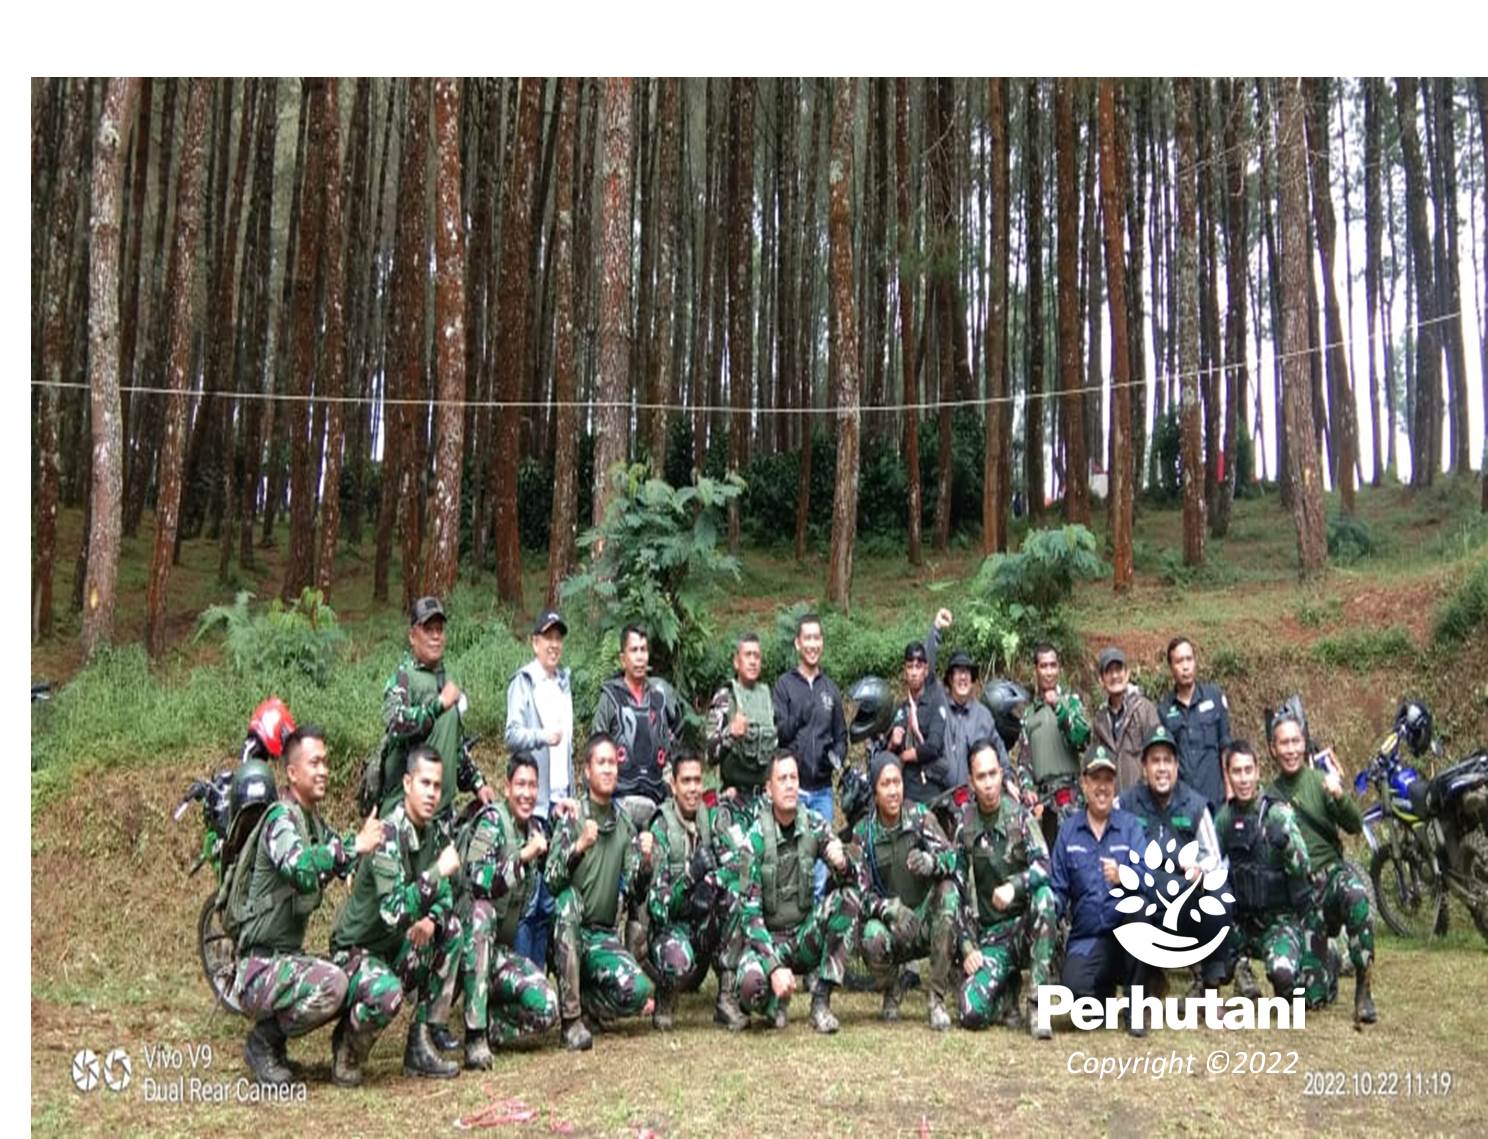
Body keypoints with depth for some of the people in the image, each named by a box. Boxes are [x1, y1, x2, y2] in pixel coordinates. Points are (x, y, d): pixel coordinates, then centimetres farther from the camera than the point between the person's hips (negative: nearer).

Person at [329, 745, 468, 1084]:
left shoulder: (432, 834, 2)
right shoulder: (388, 835, -24)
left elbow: (445, 896, 5)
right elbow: (394, 913, -35)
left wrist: (431, 920, -16)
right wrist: (439, 871, -33)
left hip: (396, 948, 9)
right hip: (355, 951, -8)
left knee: (451, 928, -9)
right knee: (387, 994, -36)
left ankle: (421, 1044, -3)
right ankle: (347, 1049, 0)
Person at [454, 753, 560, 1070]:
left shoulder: (535, 830, 9)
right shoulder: (491, 820, -13)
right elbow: (479, 881, -27)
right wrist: (524, 856, -27)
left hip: (502, 947, 6)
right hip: (467, 936, -5)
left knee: (546, 1010, -17)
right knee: (481, 911, -40)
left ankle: (485, 1026, 10)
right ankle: (474, 1036, -37)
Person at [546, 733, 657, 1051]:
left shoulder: (626, 825, 8)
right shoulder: (572, 817, -5)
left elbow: (634, 894, 4)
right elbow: (552, 882, -17)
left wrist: (645, 862, -15)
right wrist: (579, 847, -34)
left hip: (604, 935, 3)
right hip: (570, 930, -3)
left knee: (638, 991, -23)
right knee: (568, 898, -36)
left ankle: (581, 1000, 11)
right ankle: (571, 1020, -28)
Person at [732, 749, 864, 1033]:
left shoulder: (814, 825, -4)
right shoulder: (755, 837, -14)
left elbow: (849, 881, -6)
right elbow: (749, 913, -17)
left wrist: (842, 865, -31)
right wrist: (775, 967, -29)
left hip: (805, 935, 4)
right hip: (766, 936, -4)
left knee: (849, 898, -21)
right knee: (751, 984, -34)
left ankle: (821, 1002, -14)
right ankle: (774, 1000, 5)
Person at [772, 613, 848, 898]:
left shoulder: (830, 688, 13)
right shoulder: (784, 684, 2)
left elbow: (841, 735, 16)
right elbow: (778, 732, -7)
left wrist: (837, 757, -3)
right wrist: (797, 719, -24)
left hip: (823, 788, 3)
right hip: (793, 786, -3)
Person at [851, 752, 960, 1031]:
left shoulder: (920, 816, -4)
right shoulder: (863, 833, -5)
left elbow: (951, 857, -15)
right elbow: (860, 892, -9)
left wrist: (931, 862, -38)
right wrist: (887, 909, -29)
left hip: (927, 920, 1)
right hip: (892, 924, -1)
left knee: (948, 891, -29)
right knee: (872, 938, -33)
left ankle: (938, 999, -20)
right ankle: (891, 993, 4)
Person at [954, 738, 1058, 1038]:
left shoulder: (1020, 816, -3)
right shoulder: (964, 827, 1)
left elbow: (1043, 866, -18)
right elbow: (959, 892, 3)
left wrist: (1013, 885, -37)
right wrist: (968, 947, -4)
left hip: (1025, 922, -1)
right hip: (990, 935, 1)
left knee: (1044, 895, -35)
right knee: (972, 1012, -22)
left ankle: (1037, 1004, -26)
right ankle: (1007, 990, 14)